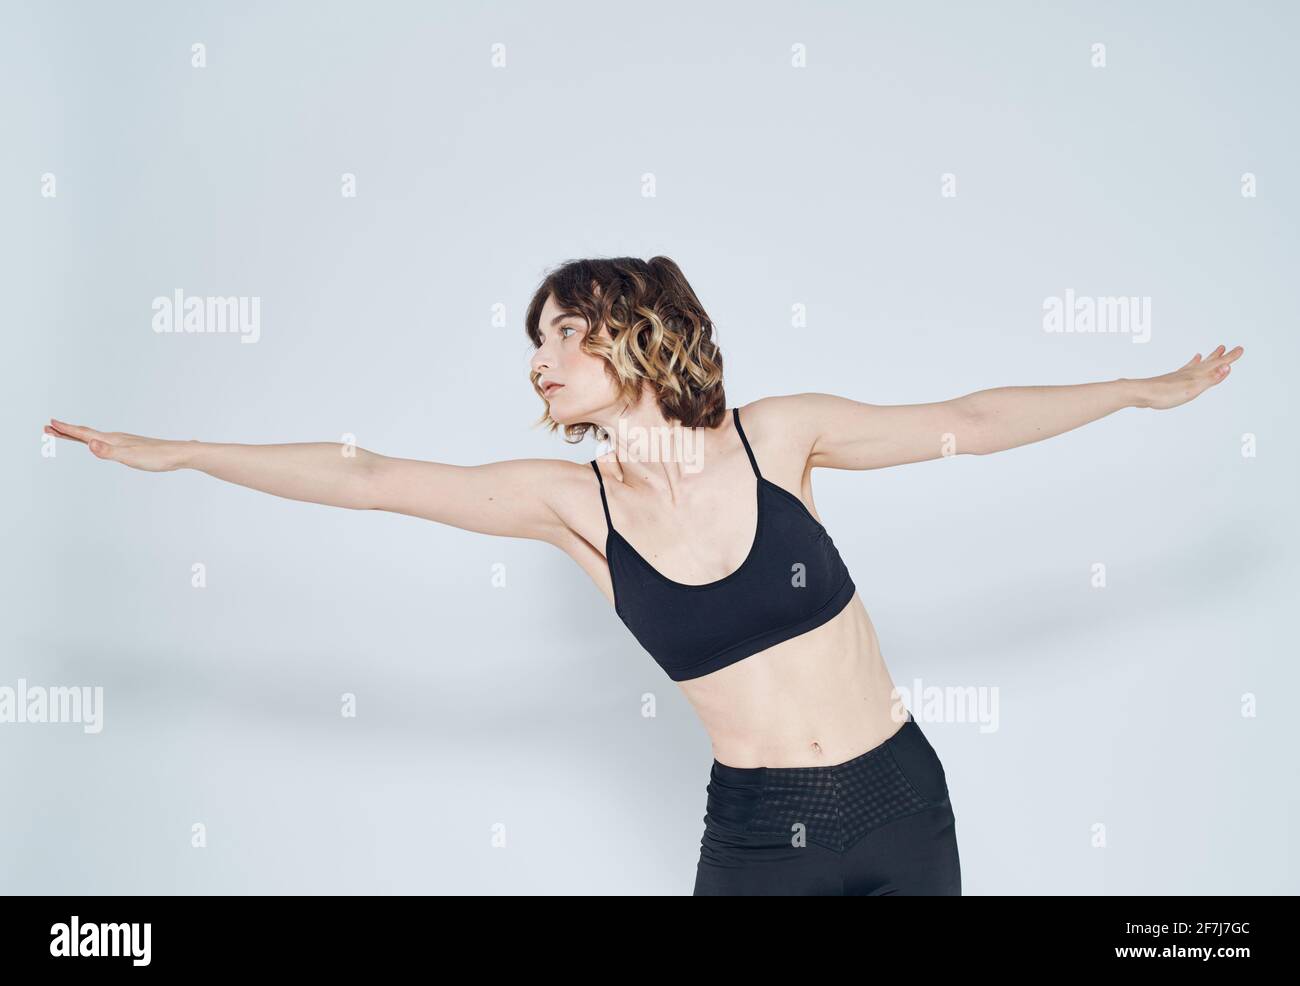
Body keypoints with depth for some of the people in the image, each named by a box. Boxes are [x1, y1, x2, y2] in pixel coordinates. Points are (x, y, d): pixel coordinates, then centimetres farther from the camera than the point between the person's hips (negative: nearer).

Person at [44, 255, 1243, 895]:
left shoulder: (779, 435, -7)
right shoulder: (573, 502, -6)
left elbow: (967, 422, 0)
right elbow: (366, 476, -7)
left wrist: (1145, 389, 5)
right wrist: (174, 454, -6)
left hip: (897, 806, 0)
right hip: (752, 833, 0)